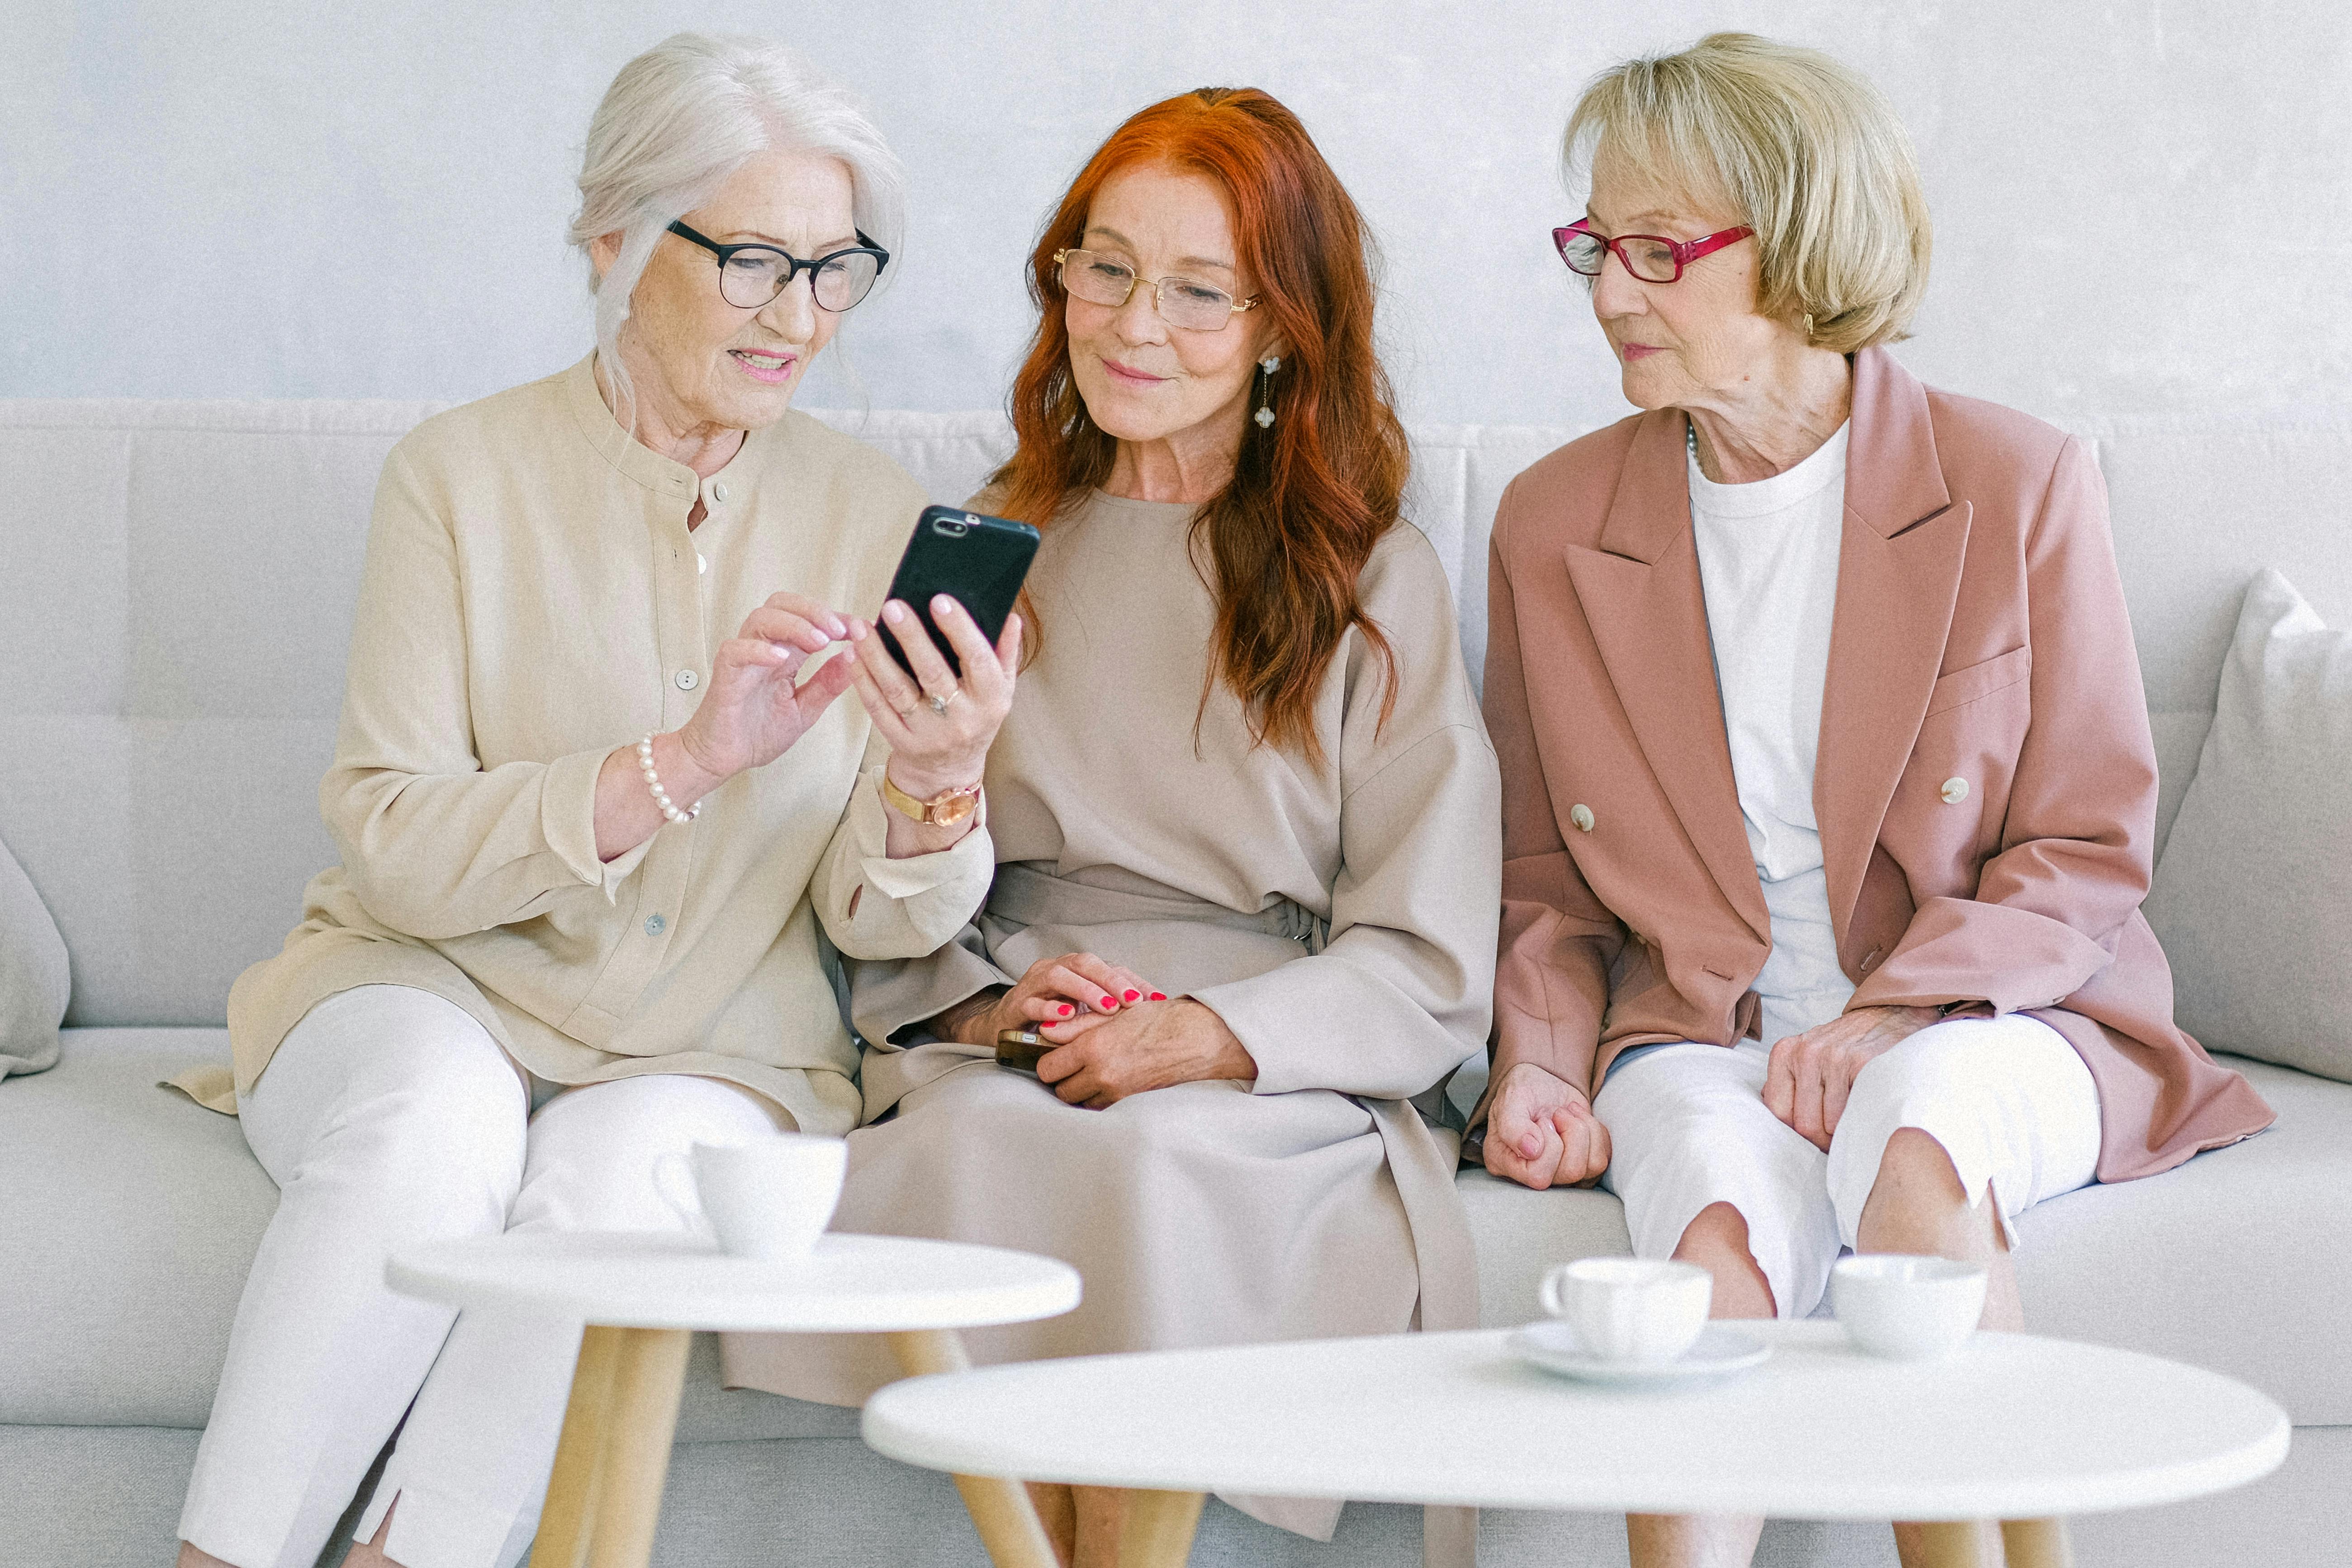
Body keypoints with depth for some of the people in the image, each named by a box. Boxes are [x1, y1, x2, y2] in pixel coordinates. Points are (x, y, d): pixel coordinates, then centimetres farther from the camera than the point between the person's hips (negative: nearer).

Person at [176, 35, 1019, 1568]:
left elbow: (874, 917, 0)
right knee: (433, 1124, -34)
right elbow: (391, 844, -12)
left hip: (708, 1054, 1)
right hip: (431, 990, -1)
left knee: (625, 1171, -32)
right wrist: (679, 767, -27)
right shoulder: (466, 474, -4)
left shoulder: (875, 517, 2)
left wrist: (936, 794, -24)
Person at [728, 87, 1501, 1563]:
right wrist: (989, 1000, -7)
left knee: (1155, 1159, -35)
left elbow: (1431, 971, 3)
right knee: (986, 1147, -33)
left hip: (1275, 1094, -2)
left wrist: (1204, 1036, -14)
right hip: (993, 1062, 2)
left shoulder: (1376, 579, 10)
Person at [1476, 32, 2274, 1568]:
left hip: (1982, 1023, -1)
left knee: (1912, 1131, -37)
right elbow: (1550, 885, 16)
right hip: (1698, 1038, 2)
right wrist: (1542, 1065, -4)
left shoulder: (2022, 486, -1)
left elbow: (2090, 851, 0)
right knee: (1723, 1211, -34)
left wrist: (1897, 1014, -16)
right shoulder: (1554, 524, 8)